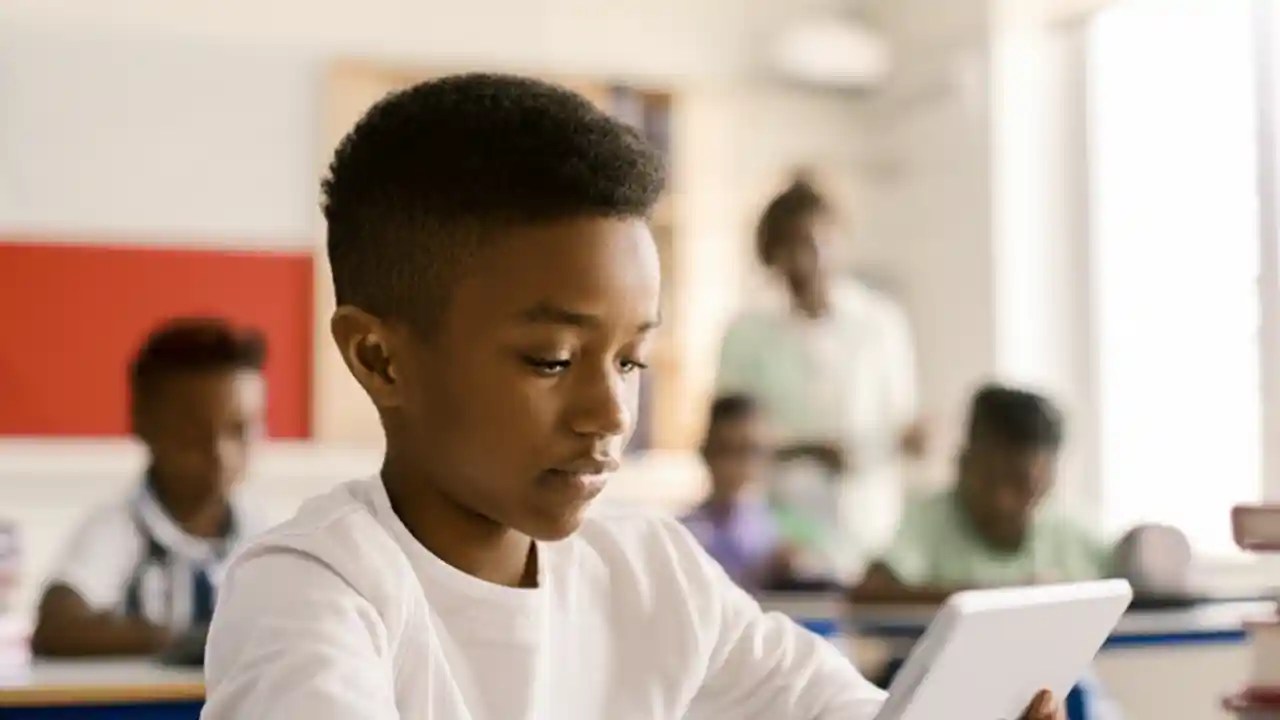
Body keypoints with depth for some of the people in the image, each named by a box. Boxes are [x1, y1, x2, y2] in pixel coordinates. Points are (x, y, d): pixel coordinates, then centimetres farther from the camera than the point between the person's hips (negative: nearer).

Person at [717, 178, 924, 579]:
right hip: (785, 531, -1)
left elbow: (902, 422, 9)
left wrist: (910, 436, -13)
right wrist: (803, 449, -13)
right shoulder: (748, 332, 1)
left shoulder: (882, 322, 3)